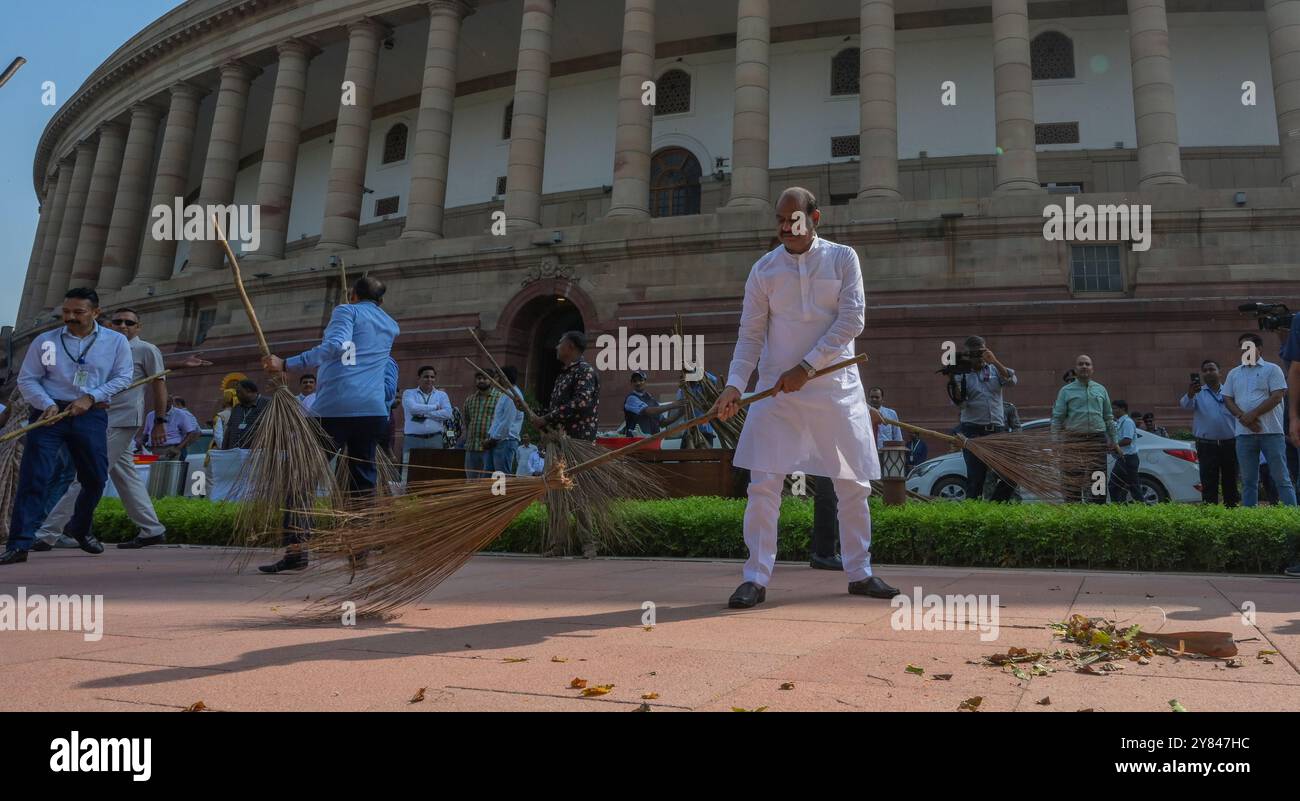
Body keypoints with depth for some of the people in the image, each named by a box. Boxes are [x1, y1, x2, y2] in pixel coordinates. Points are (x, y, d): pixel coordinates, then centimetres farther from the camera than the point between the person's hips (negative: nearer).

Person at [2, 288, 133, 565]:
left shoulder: (116, 341, 4)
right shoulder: (45, 341, 2)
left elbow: (123, 377, 2)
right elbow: (26, 379, 3)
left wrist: (90, 398, -11)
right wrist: (47, 404, -14)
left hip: (91, 415, 2)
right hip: (49, 413, -1)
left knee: (96, 478, 10)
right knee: (33, 477, -10)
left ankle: (80, 528, 36)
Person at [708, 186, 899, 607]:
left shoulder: (842, 258, 2)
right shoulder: (764, 269, 4)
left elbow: (852, 320, -7)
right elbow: (750, 335, 2)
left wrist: (806, 367, -15)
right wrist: (734, 385, -12)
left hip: (836, 387, 0)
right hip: (777, 389, 0)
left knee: (854, 484, 7)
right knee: (763, 485, -6)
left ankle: (859, 572, 22)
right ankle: (756, 577, 3)